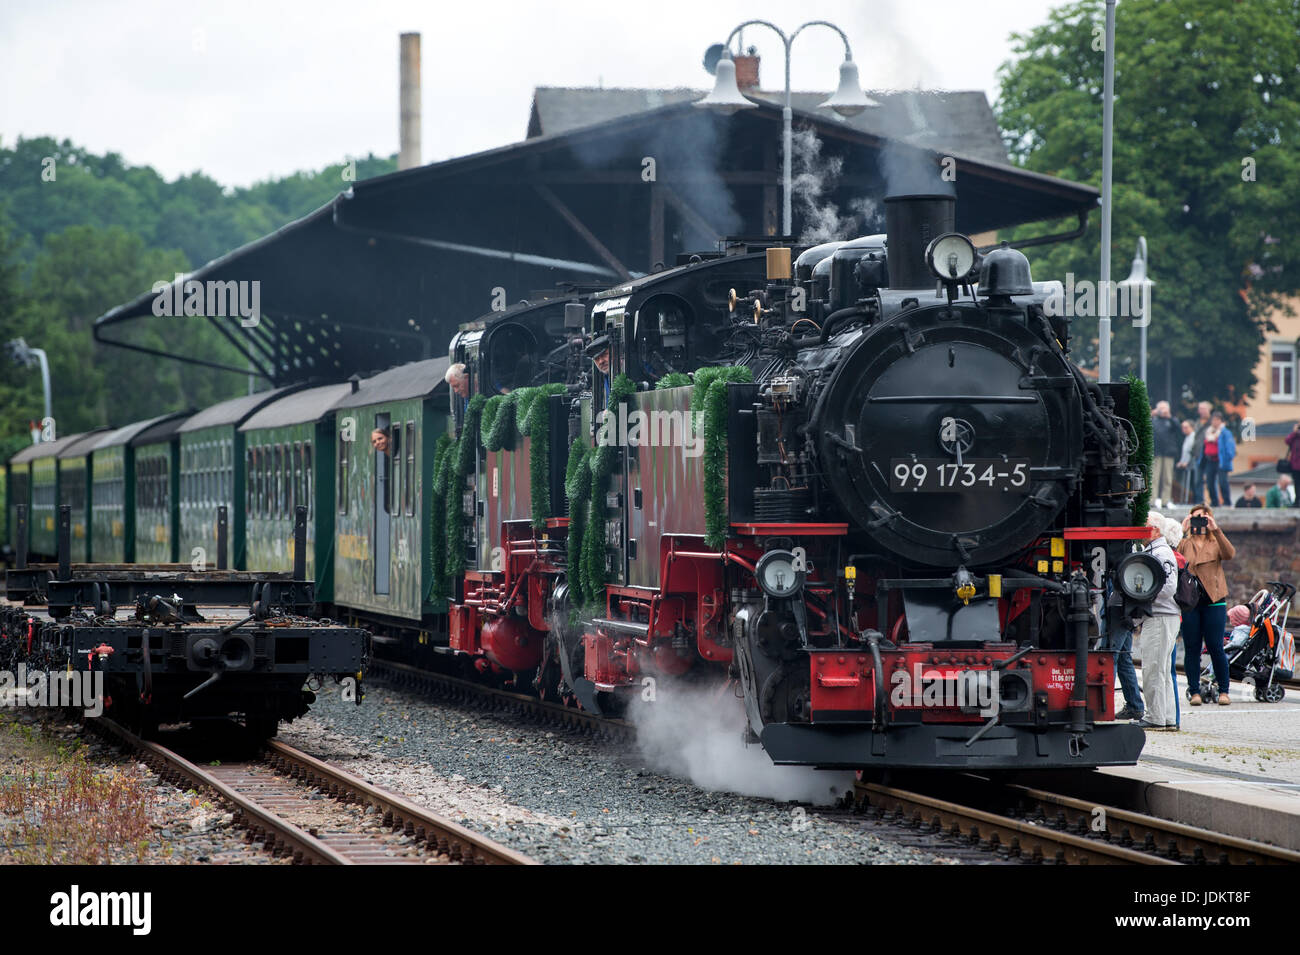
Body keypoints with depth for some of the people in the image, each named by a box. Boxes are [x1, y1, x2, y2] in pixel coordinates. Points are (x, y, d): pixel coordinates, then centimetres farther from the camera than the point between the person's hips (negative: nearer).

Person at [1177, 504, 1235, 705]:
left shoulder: (1216, 543, 9)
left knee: (1215, 647, -3)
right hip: (1188, 600, 1)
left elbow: (1230, 554, -13)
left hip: (1213, 600, -1)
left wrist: (1216, 530, -20)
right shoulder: (1185, 543, 11)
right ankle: (1195, 692, 6)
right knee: (1192, 648, 1)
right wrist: (1182, 533, -14)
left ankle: (1223, 691, 7)